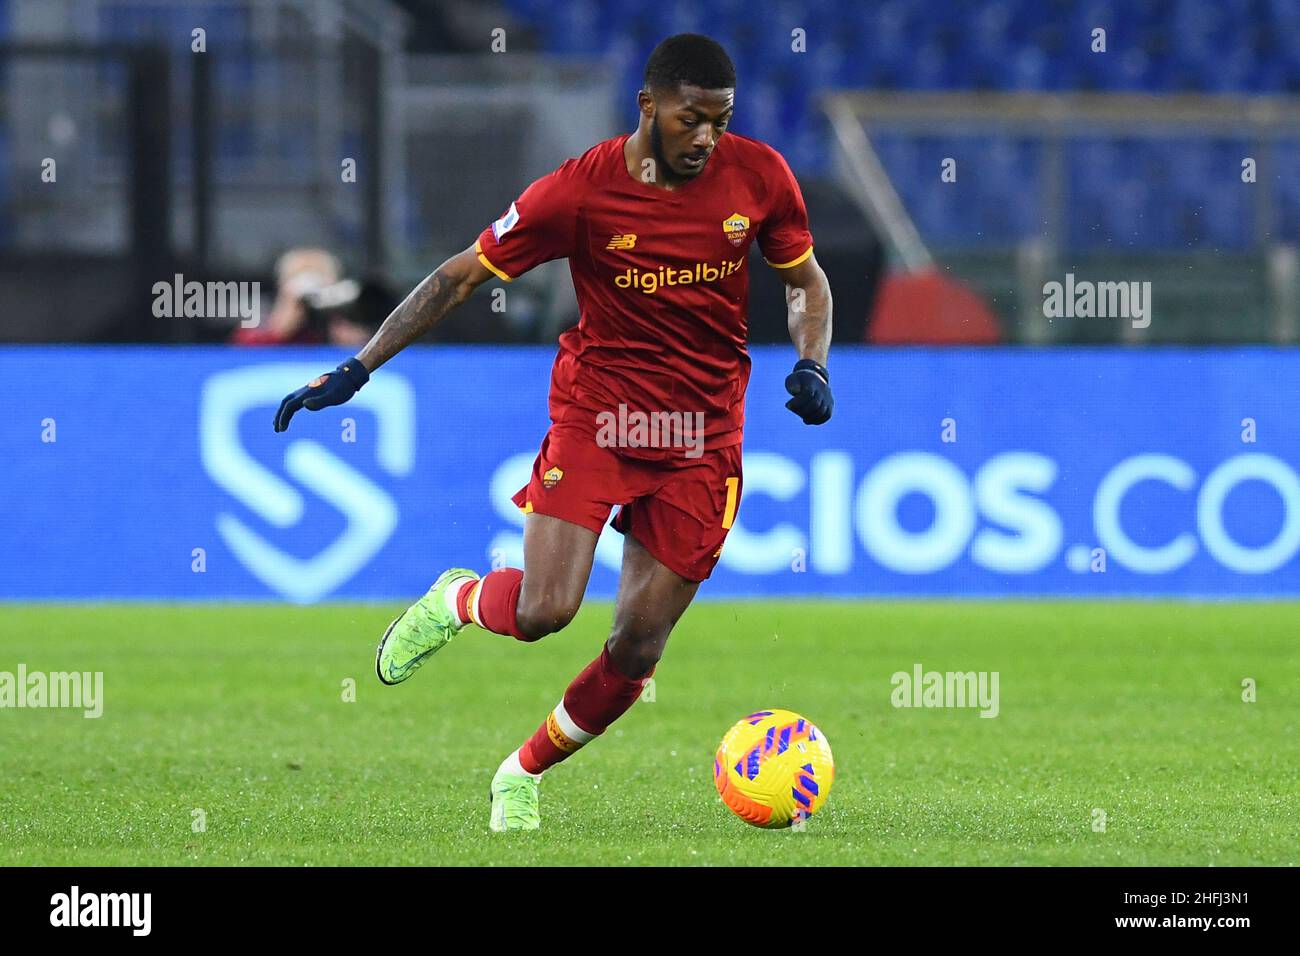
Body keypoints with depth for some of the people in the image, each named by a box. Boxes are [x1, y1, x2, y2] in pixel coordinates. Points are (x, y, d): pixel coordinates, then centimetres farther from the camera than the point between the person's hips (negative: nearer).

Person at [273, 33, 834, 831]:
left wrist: (812, 367, -9)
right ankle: (457, 601, 17)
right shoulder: (581, 191, -14)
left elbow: (808, 280, 10)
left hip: (702, 439, 2)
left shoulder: (758, 175, -6)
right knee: (544, 611, -20)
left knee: (637, 651, -1)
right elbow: (461, 277, -6)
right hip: (596, 415, -2)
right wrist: (358, 367, -11)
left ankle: (525, 774, 25)